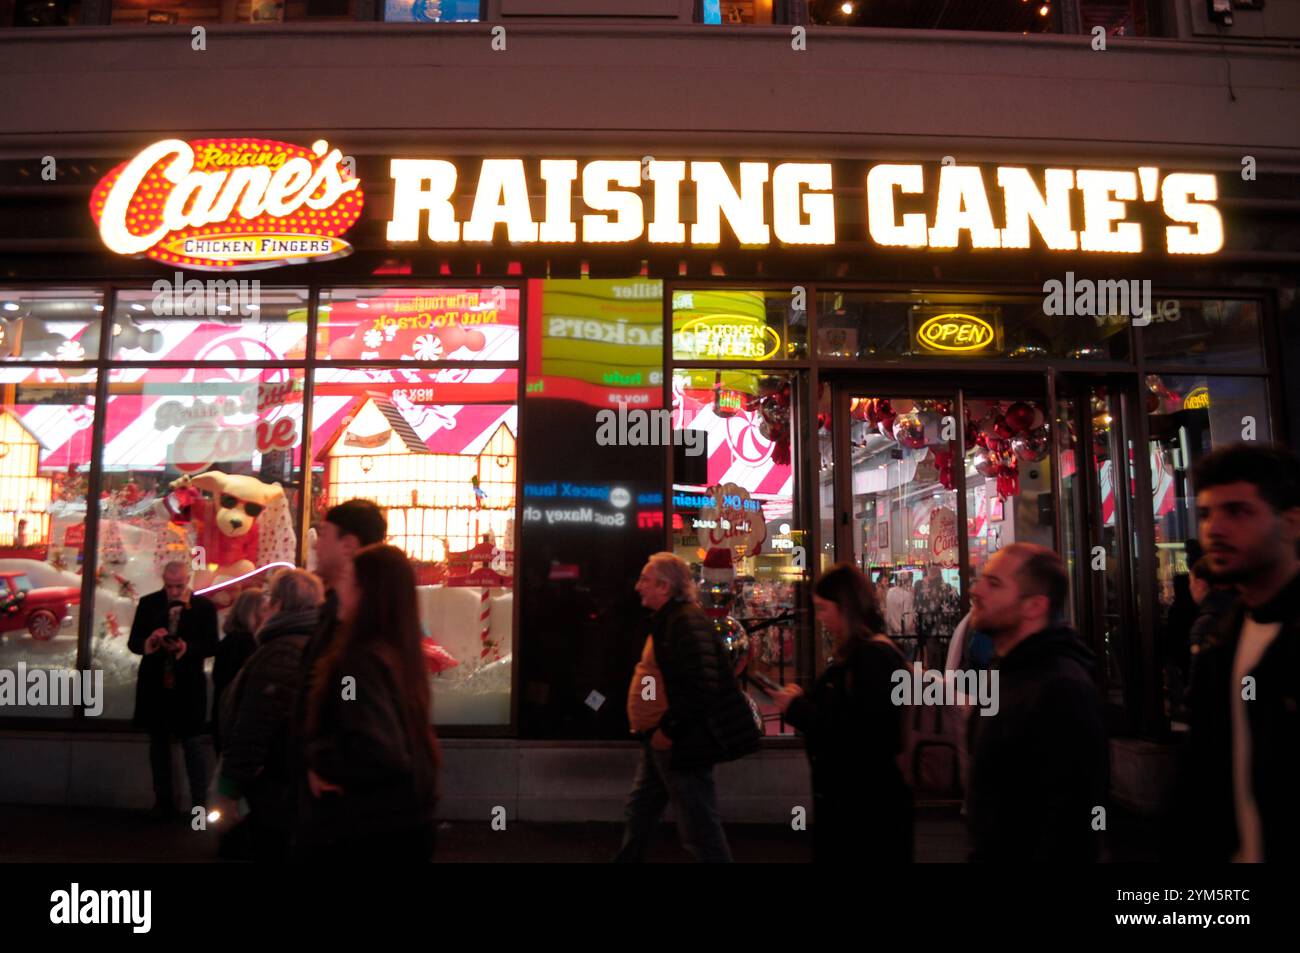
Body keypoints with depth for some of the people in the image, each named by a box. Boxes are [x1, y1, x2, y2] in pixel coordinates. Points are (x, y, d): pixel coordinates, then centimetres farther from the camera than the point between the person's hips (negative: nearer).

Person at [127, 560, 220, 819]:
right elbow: (133, 642, 1)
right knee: (158, 743, 15)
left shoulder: (204, 606, -6)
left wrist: (188, 648, -26)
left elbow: (211, 645, -7)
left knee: (193, 745, 2)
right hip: (154, 684, 3)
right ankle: (162, 801, 28)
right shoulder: (148, 603, 2)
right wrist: (147, 644, -22)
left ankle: (199, 804, 9)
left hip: (188, 686, -3)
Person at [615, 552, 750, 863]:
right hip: (660, 741, 10)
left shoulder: (687, 620, -19)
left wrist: (668, 728, -21)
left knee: (699, 830, 1)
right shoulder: (665, 620, 13)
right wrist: (656, 731, 16)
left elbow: (701, 685, -27)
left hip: (681, 744, -10)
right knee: (638, 814, 22)